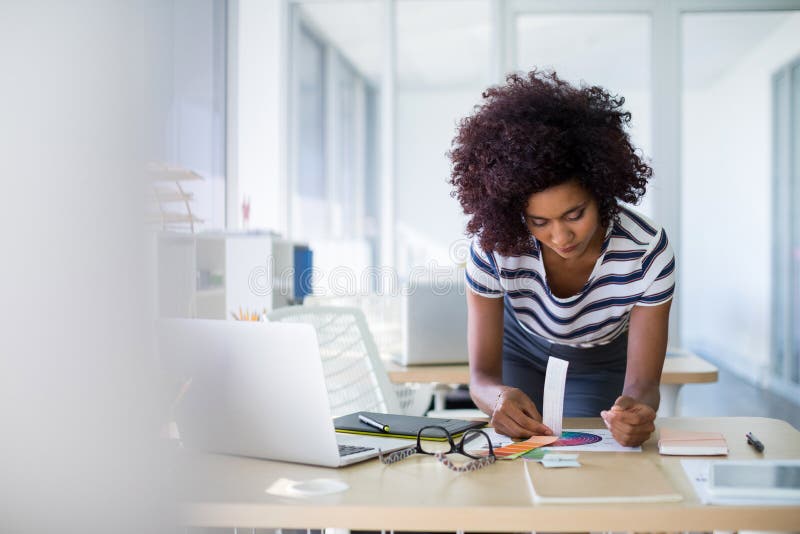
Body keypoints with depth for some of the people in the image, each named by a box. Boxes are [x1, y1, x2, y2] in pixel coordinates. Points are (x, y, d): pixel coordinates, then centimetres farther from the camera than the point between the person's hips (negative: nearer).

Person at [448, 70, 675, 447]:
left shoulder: (647, 250, -34)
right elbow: (482, 373, -30)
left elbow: (643, 381, -31)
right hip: (518, 351, 0)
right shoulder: (493, 246, -34)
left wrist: (635, 407, -57)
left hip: (603, 363, 0)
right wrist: (498, 396, -55)